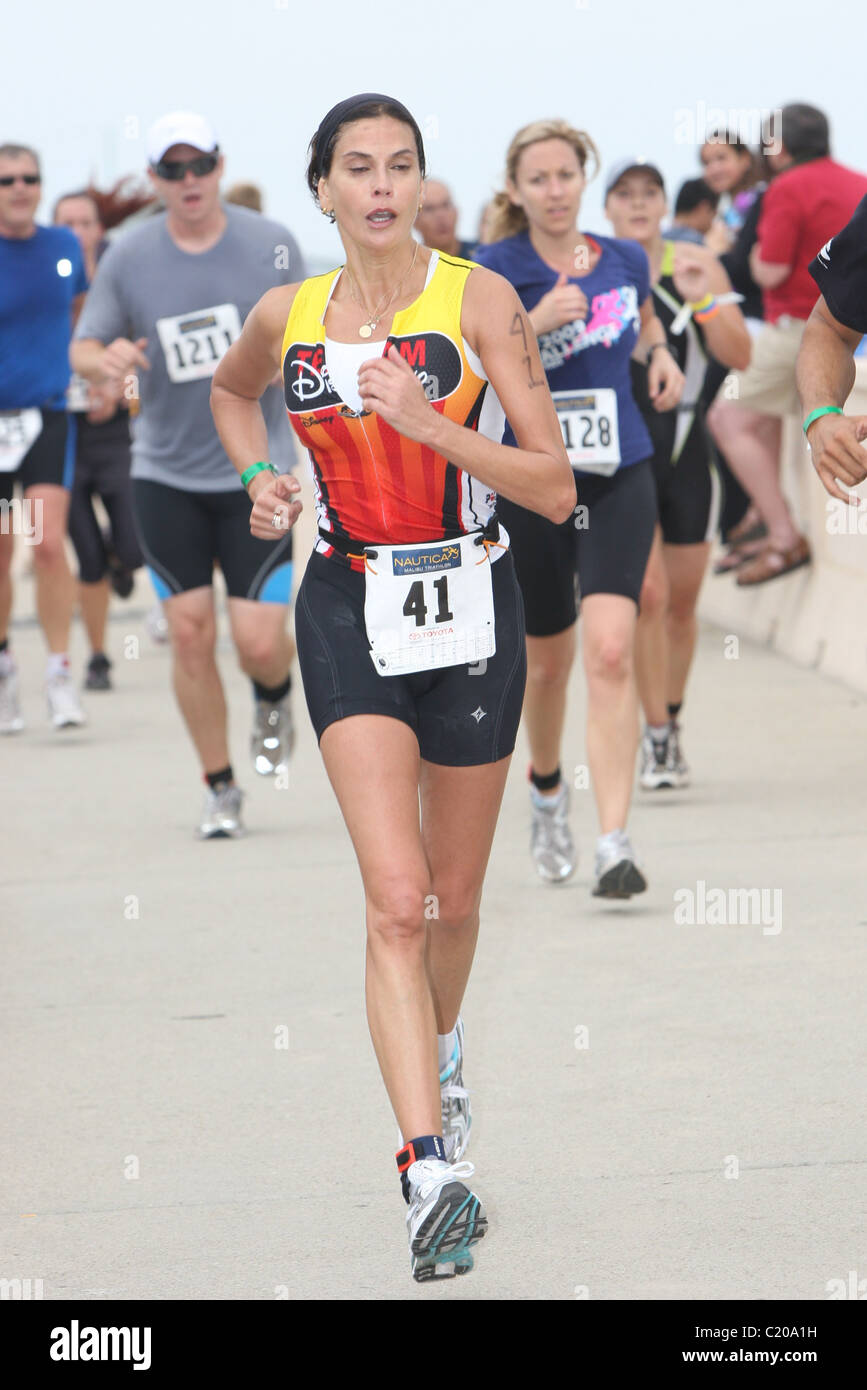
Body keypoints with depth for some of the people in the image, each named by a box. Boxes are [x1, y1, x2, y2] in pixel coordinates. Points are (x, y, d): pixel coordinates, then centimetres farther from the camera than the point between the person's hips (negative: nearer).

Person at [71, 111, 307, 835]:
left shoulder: (272, 245, -4)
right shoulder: (129, 257, -3)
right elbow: (83, 349, 3)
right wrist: (108, 359, -20)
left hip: (258, 472, -1)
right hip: (165, 475, 1)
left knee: (259, 641, -8)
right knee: (191, 635, -1)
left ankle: (275, 698, 29)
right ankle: (220, 788, 15)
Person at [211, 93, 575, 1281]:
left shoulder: (479, 300, -7)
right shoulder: (287, 316, 2)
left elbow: (555, 489, -11)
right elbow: (229, 390, 27)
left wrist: (431, 424, -23)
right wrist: (260, 482, 9)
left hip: (470, 608, 0)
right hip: (350, 613, 0)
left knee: (453, 902, 15)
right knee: (396, 902, -16)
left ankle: (442, 1052, 47)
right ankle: (432, 1169, -23)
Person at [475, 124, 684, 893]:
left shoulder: (626, 260, 5)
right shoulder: (497, 269, -6)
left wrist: (662, 353, 11)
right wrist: (533, 324, -30)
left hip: (619, 481, 1)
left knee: (611, 652, -17)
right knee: (547, 660, 14)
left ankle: (614, 843, -21)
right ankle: (546, 788, 45)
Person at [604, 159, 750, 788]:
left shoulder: (697, 265, 1)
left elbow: (739, 356, -4)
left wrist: (704, 302, -19)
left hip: (686, 446, 3)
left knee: (683, 601, 10)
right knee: (647, 594, -14)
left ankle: (672, 721, 28)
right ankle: (657, 739, -9)